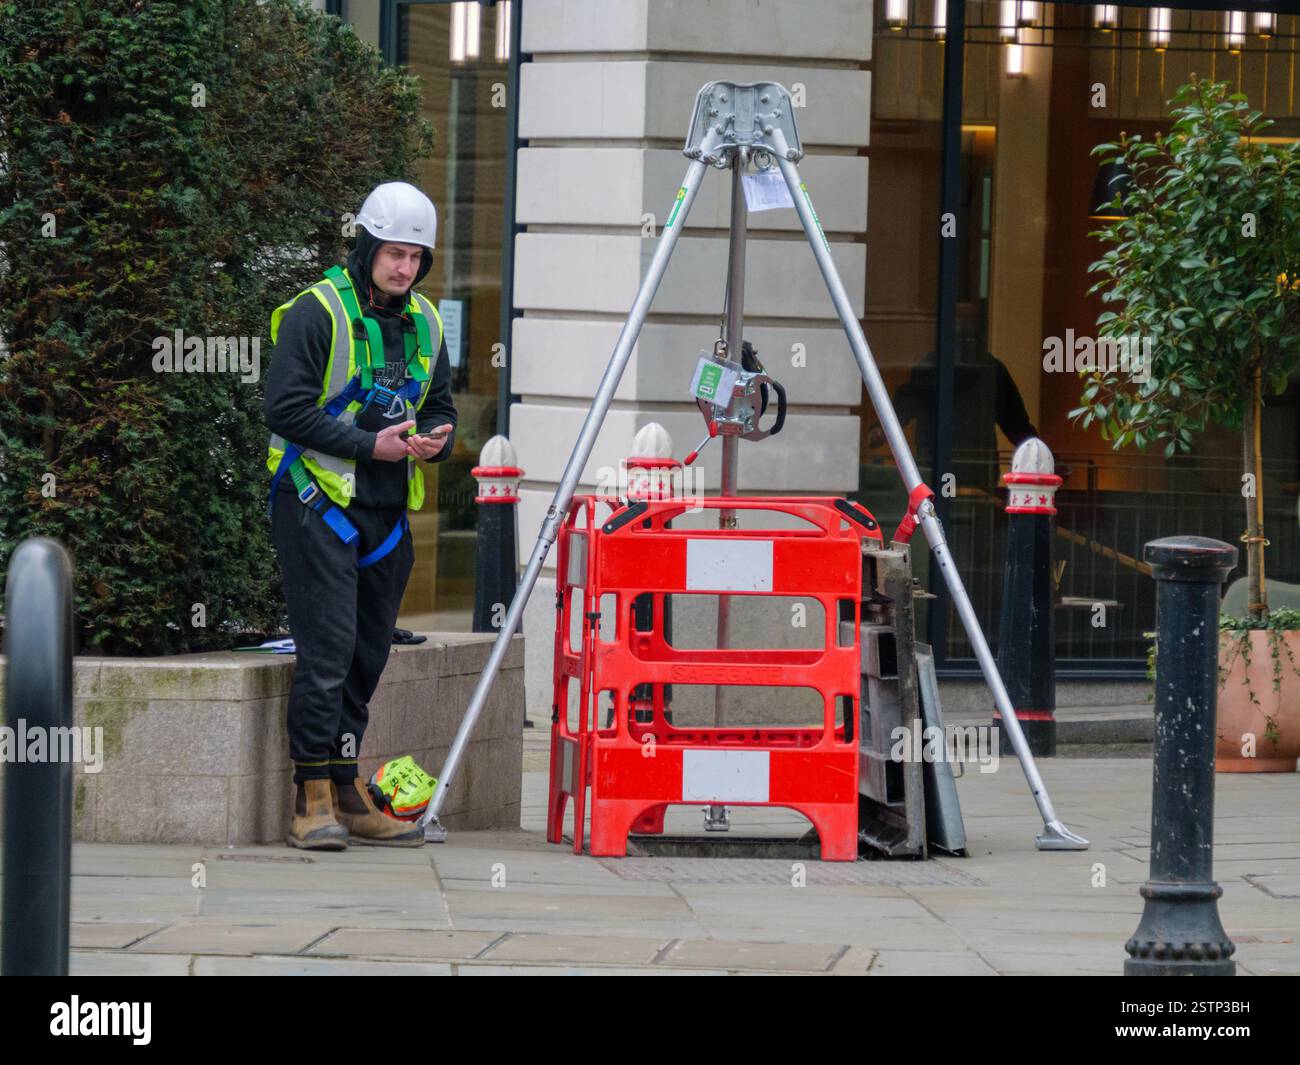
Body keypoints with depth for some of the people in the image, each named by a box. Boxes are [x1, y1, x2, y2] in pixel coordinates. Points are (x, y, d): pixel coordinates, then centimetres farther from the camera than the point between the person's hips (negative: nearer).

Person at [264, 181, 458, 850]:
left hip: (387, 513, 7)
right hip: (319, 503, -7)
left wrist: (434, 439, -1)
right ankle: (313, 798, -10)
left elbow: (439, 406, 23)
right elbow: (287, 409, -13)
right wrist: (369, 444, -17)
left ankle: (346, 793, 16)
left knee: (368, 656, 9)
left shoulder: (423, 324, 14)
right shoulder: (318, 312, -8)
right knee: (327, 649, -12)